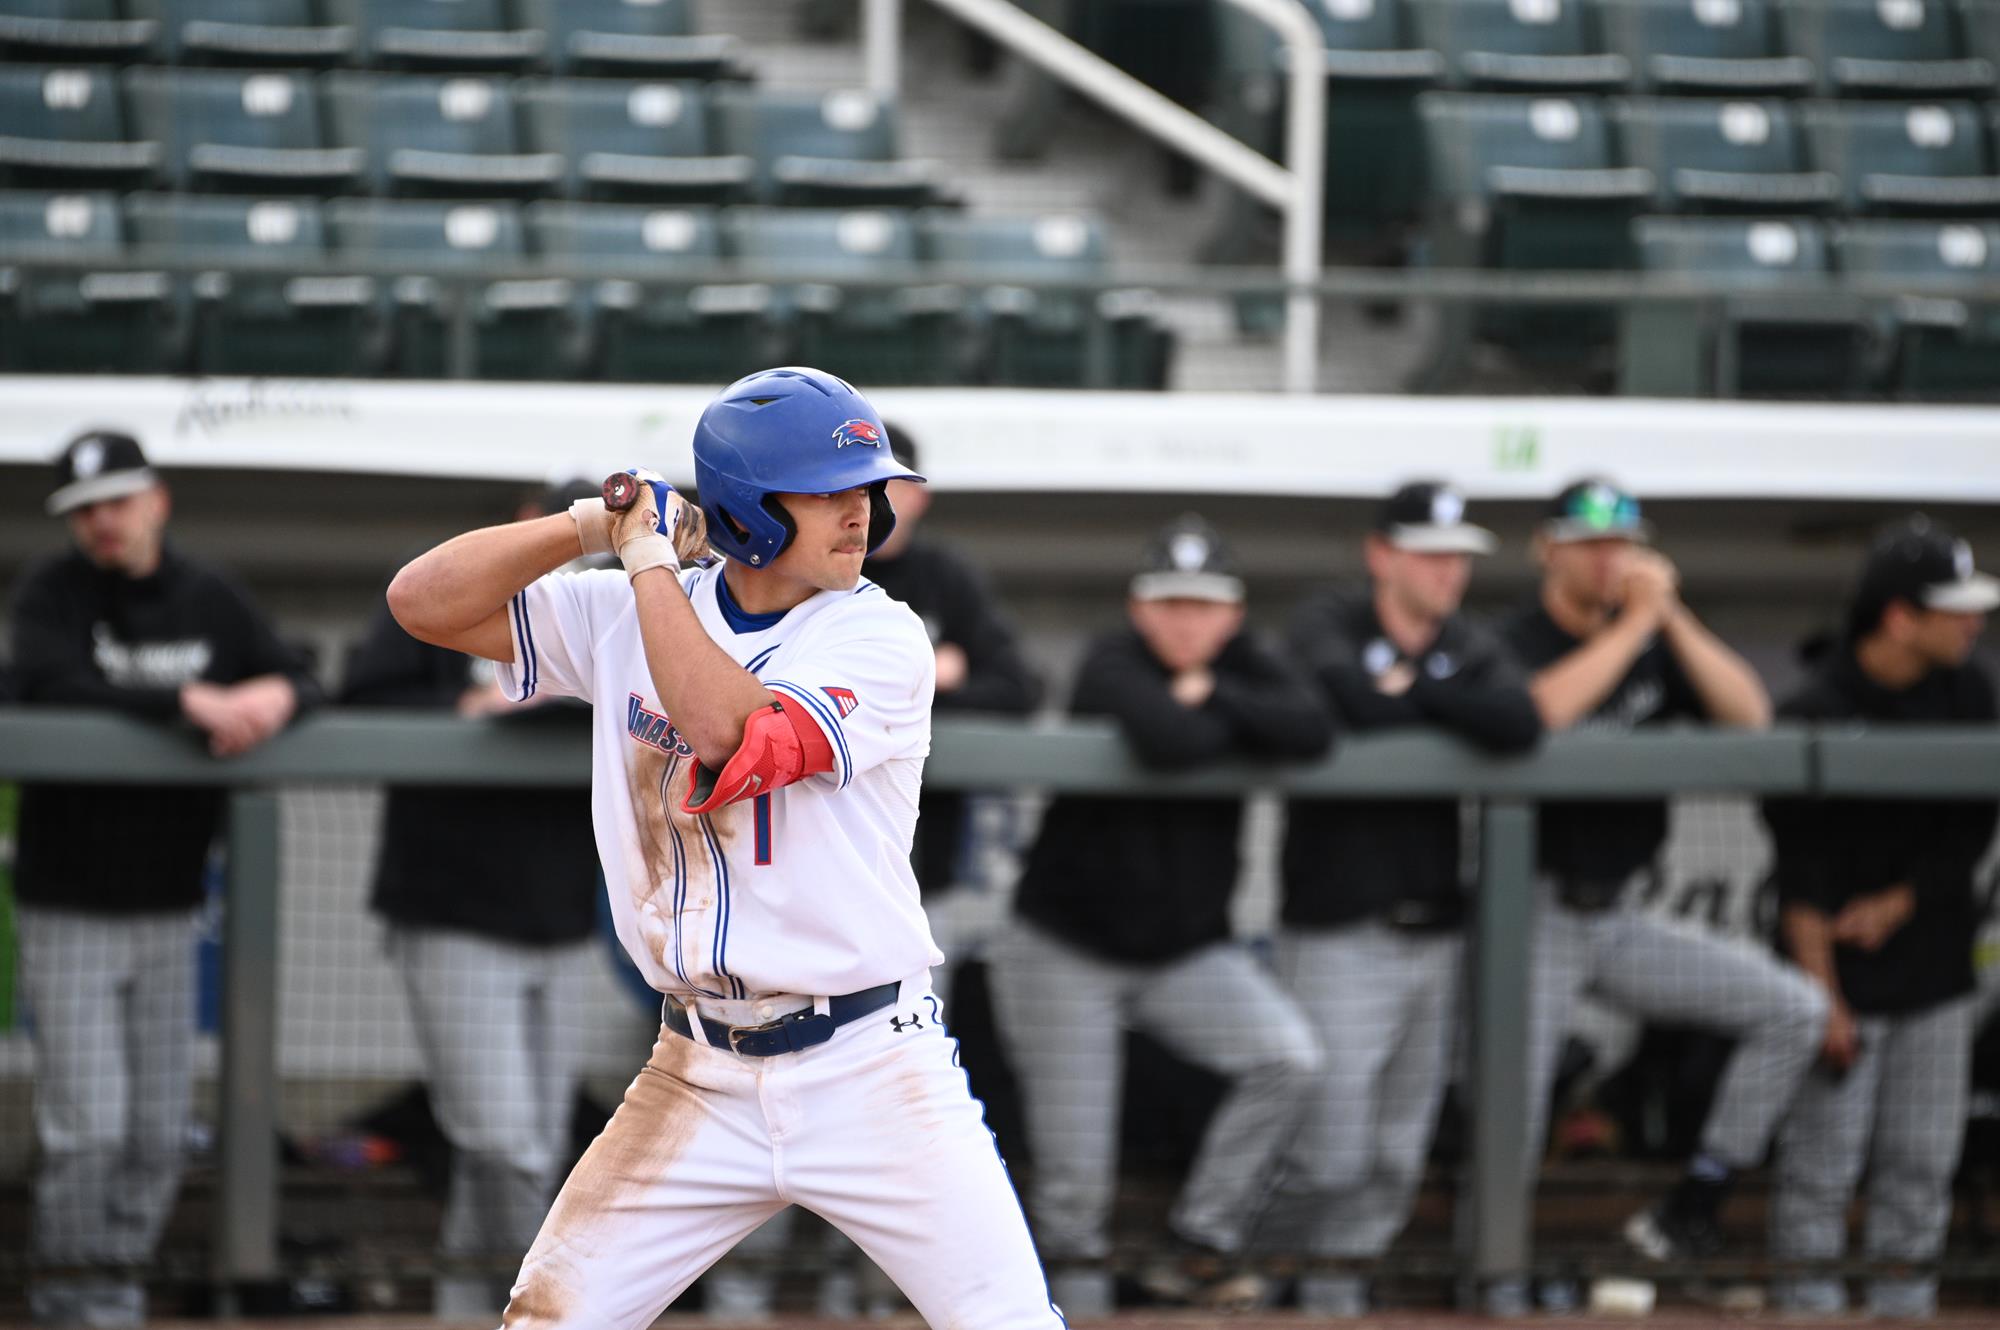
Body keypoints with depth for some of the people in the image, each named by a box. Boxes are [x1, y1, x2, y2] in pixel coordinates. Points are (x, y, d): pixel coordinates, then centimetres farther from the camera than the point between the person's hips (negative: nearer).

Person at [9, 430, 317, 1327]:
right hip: (69, 909, -4)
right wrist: (187, 701, -33)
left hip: (169, 910, 4)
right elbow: (48, 687, -25)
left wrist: (275, 695, -21)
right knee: (88, 1126, -8)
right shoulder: (52, 595, -7)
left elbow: (300, 683, 5)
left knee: (157, 1139, 5)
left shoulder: (211, 601, 5)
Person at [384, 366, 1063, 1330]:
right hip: (699, 1081, 3)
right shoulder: (626, 619, 4)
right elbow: (422, 600, 1)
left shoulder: (881, 639, -8)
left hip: (868, 1069, -3)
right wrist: (598, 523, -8)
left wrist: (648, 561, -14)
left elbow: (730, 734, -24)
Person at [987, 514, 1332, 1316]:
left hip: (1188, 951, 4)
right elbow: (1167, 742, -34)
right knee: (1075, 1175, -6)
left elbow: (1314, 734, -20)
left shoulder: (1245, 666, 1)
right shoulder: (1113, 663, -13)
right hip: (1066, 951, -4)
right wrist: (1244, 724, -16)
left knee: (1289, 1056, -21)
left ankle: (1201, 1245, -11)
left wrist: (1215, 697, -20)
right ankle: (1079, 1283, 20)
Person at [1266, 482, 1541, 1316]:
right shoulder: (1327, 625, -1)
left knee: (1399, 1154, 6)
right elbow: (1349, 701, -24)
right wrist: (1453, 712, -8)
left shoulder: (1468, 649, 11)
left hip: (1433, 927, 5)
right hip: (1338, 929, -5)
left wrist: (1415, 688, -11)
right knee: (1332, 1151, -8)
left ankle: (1338, 1268, 20)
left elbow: (1520, 727, -10)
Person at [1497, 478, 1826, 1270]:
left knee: (1794, 1010, -6)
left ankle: (1688, 1211, -3)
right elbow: (1542, 711, -32)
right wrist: (1635, 624, -25)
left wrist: (1672, 618, -13)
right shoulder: (1514, 645, -9)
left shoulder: (1653, 647, 9)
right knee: (1508, 1148, -9)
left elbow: (1749, 715, -5)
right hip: (1537, 917, -6)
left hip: (1619, 918, 6)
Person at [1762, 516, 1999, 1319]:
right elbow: (1801, 874, -12)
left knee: (1923, 1159, 6)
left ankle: (1903, 1303, 13)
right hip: (1843, 976, -5)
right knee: (1823, 1154, -3)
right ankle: (1809, 1305, 3)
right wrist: (1823, 995, -15)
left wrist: (1897, 905, -7)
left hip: (1935, 969, 5)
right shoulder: (1815, 713, -13)